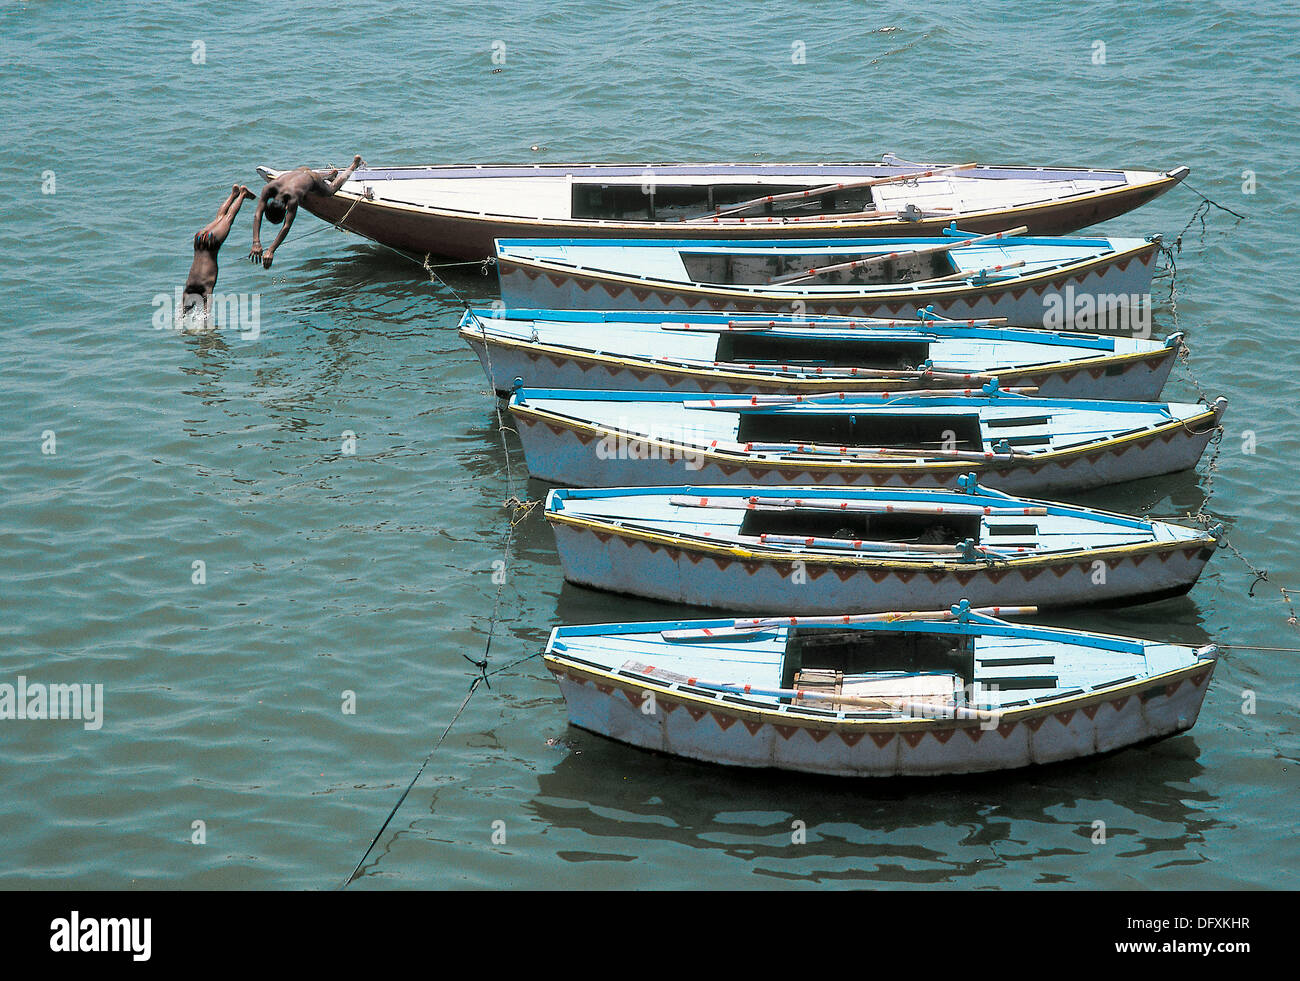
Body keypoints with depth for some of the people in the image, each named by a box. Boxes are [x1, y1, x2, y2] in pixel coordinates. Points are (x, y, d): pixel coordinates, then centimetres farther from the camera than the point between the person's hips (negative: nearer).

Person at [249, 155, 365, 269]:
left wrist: (271, 251, -60)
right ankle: (331, 173, 64)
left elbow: (287, 226, -53)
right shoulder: (268, 188, -42)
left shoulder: (292, 198, -51)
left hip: (313, 178, -3)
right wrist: (256, 243, -57)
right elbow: (257, 215, -44)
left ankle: (354, 165, 54)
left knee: (331, 189, 30)